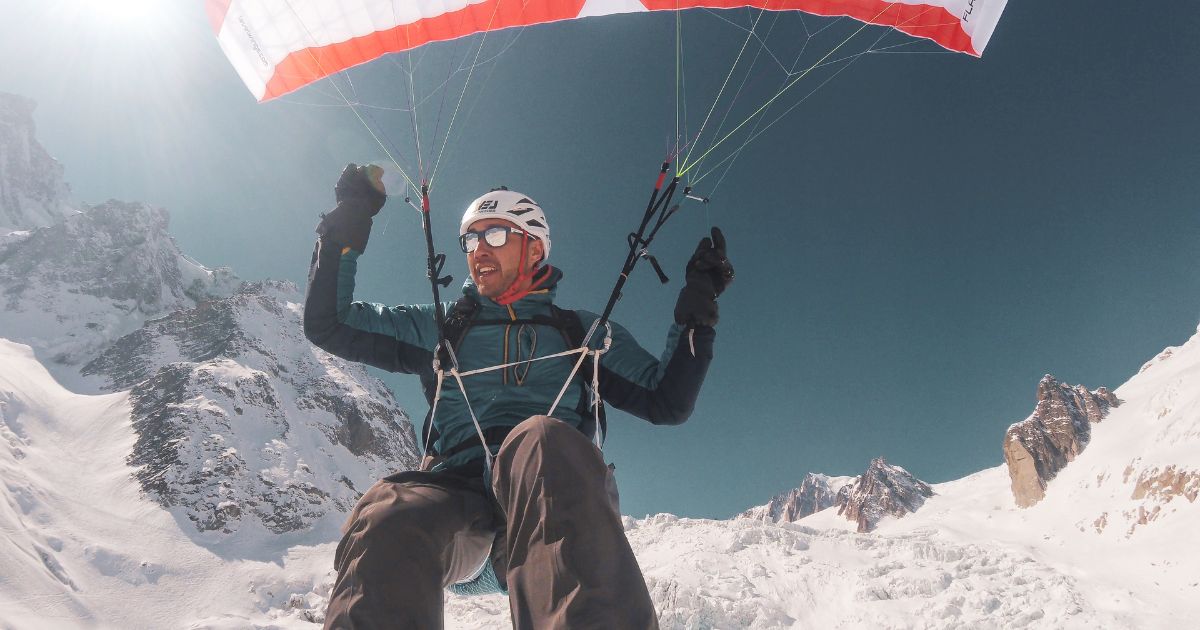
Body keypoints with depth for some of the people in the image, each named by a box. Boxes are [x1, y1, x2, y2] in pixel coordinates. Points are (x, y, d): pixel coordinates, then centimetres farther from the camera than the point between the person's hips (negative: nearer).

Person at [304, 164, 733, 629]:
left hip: (554, 491, -1)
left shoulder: (582, 332, 25)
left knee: (543, 438, -38)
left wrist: (697, 310, 10)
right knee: (389, 514, -35)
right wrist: (348, 223, 19)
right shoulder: (441, 325, 27)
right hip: (455, 490, 2)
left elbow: (667, 402, 18)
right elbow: (329, 324, 25)